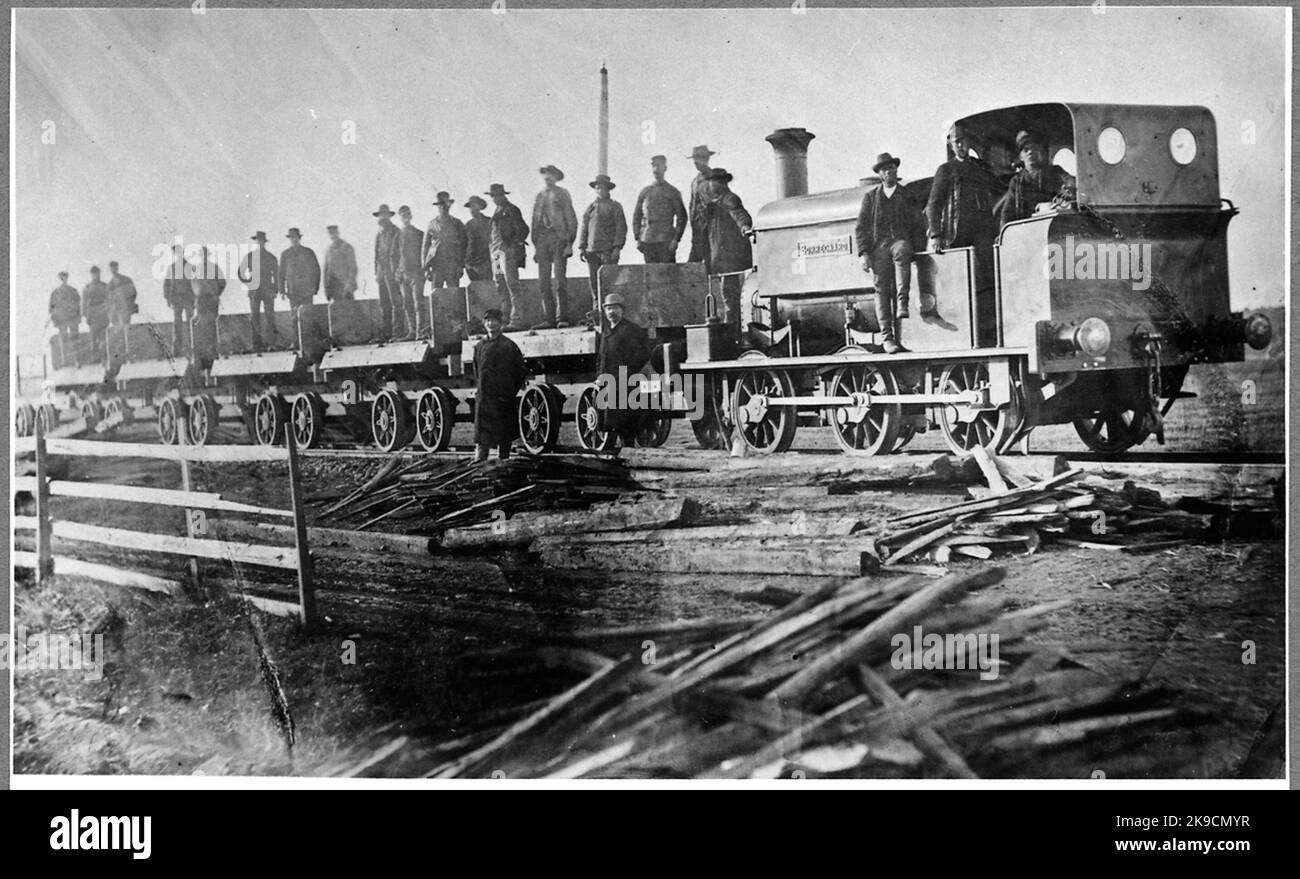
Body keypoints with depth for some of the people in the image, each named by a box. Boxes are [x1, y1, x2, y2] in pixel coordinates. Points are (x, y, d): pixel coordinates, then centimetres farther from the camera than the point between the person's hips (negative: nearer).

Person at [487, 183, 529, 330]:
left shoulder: (511, 210, -2)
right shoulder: (497, 212, 21)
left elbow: (524, 229, -6)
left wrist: (515, 244, -13)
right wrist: (493, 252, 15)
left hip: (508, 251, -8)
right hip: (496, 252, 8)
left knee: (512, 285, -12)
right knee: (501, 289, 6)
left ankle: (515, 320, -16)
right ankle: (504, 319, 7)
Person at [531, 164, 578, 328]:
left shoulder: (562, 194, 4)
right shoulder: (539, 197, 17)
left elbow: (571, 219, 0)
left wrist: (569, 243, -8)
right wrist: (535, 246, 12)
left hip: (559, 239, -5)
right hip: (542, 240, 5)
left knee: (560, 281, -9)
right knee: (543, 283, 0)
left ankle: (561, 317, -5)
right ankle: (550, 319, 3)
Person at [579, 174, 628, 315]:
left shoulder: (615, 207, 5)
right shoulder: (590, 208, 18)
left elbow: (621, 228, -1)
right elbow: (584, 228, 19)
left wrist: (617, 248, -10)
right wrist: (581, 248, 8)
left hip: (608, 250, -4)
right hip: (592, 250, 4)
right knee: (594, 282, 2)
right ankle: (596, 308, 6)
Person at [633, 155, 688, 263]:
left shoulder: (672, 192, 3)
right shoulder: (645, 192, 13)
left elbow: (681, 218, 0)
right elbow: (636, 216, 16)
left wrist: (676, 239, -8)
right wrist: (637, 239, 7)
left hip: (666, 242, -4)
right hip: (647, 241, 4)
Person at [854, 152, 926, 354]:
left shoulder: (907, 196, 18)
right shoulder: (871, 196, 19)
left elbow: (919, 226, 16)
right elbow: (861, 227, 13)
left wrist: (918, 250, 2)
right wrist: (864, 253, -1)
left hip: (901, 240, -1)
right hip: (879, 243, 1)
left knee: (901, 253, -37)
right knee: (882, 290, -9)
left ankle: (902, 304, -47)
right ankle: (886, 338, -11)